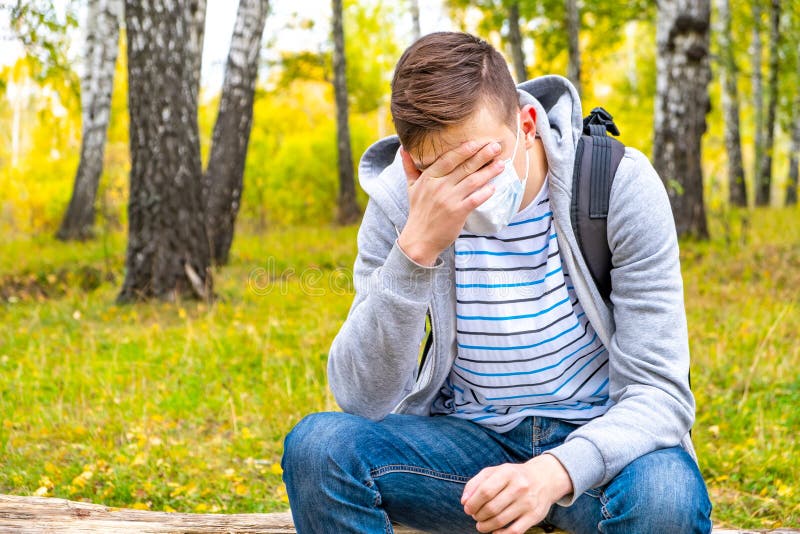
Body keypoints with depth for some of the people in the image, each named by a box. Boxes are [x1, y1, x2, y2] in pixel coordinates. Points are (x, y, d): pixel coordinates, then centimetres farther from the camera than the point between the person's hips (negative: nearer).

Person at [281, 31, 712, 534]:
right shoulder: (397, 205, -9)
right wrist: (416, 249, -30)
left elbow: (659, 394, -17)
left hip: (594, 438, -2)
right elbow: (361, 400, -16)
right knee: (317, 444, -24)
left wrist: (556, 471, -37)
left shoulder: (620, 184, -15)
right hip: (467, 438, 2)